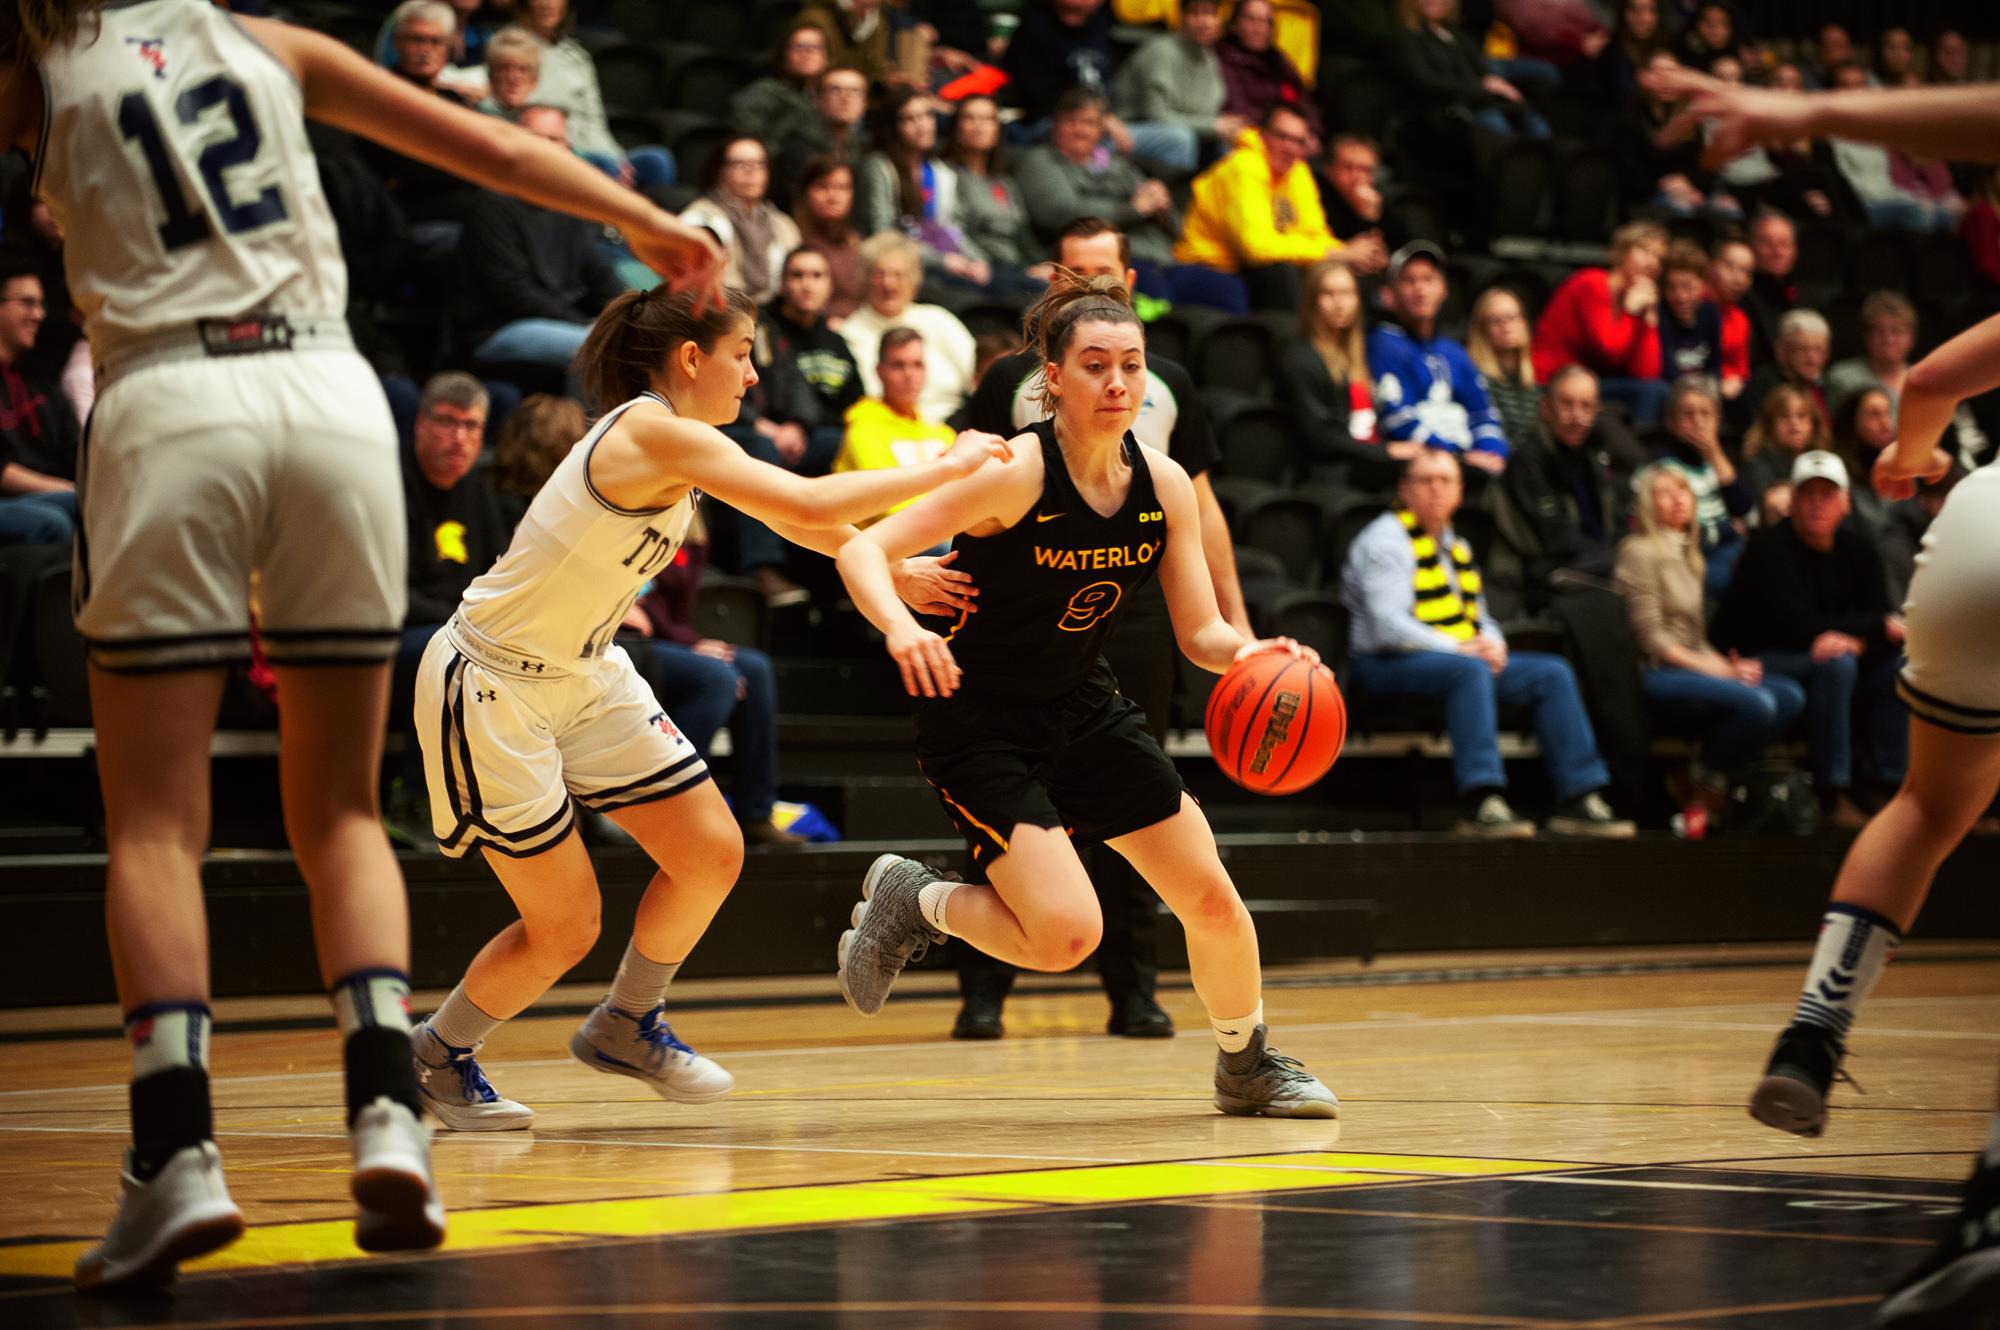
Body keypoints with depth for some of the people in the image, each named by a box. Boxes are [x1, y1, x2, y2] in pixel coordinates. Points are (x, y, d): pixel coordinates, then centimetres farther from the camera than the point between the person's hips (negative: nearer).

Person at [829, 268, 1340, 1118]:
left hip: (1085, 712, 6)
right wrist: (900, 626, -46)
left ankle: (1246, 1064, 30)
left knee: (1214, 901, 5)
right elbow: (863, 548, -26)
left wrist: (1249, 654, -23)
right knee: (1067, 935, -21)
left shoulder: (1163, 484, -5)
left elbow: (1200, 633, 0)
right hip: (978, 722, -6)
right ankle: (914, 901, 8)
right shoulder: (1016, 473, -22)